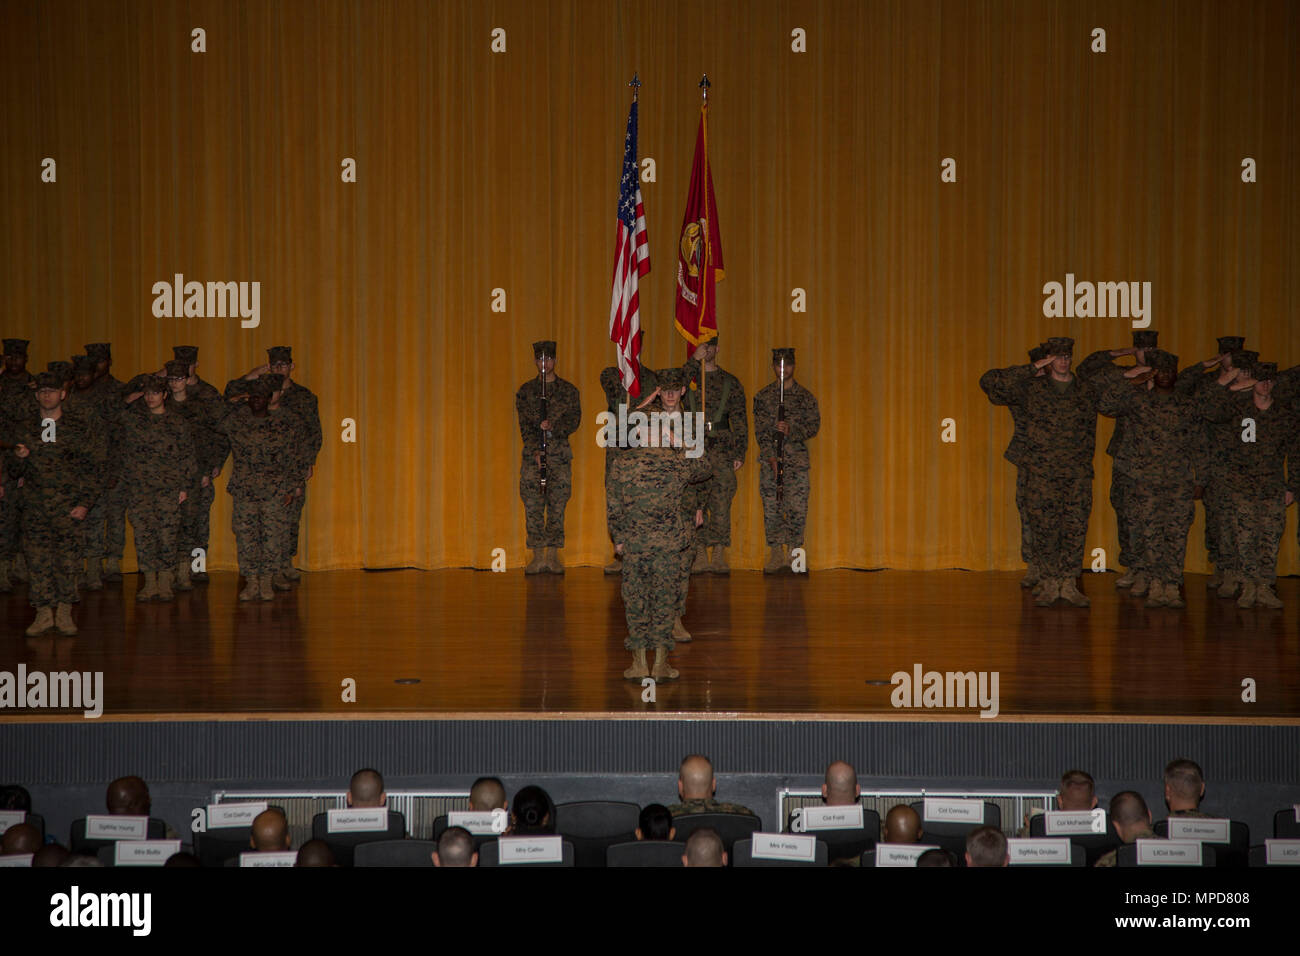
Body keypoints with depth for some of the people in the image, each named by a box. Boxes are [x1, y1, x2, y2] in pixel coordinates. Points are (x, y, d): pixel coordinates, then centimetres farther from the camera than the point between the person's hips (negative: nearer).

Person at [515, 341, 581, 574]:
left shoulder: (569, 390, 8)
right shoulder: (525, 390, 9)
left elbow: (575, 419, 0)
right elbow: (524, 424, 1)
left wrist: (554, 426, -19)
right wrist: (536, 449, -12)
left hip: (560, 452, 0)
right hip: (532, 452, 1)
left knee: (557, 504, -2)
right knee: (532, 505, -3)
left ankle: (553, 555, 4)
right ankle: (538, 557, 2)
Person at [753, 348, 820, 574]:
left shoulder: (806, 397, 7)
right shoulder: (763, 396, 7)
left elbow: (814, 426, 1)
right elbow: (760, 430, 1)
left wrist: (791, 431, -18)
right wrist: (771, 457, -11)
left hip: (797, 459, -1)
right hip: (769, 458, 1)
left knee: (797, 508, -6)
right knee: (771, 507, 0)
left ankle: (794, 553, 2)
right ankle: (776, 553, 7)